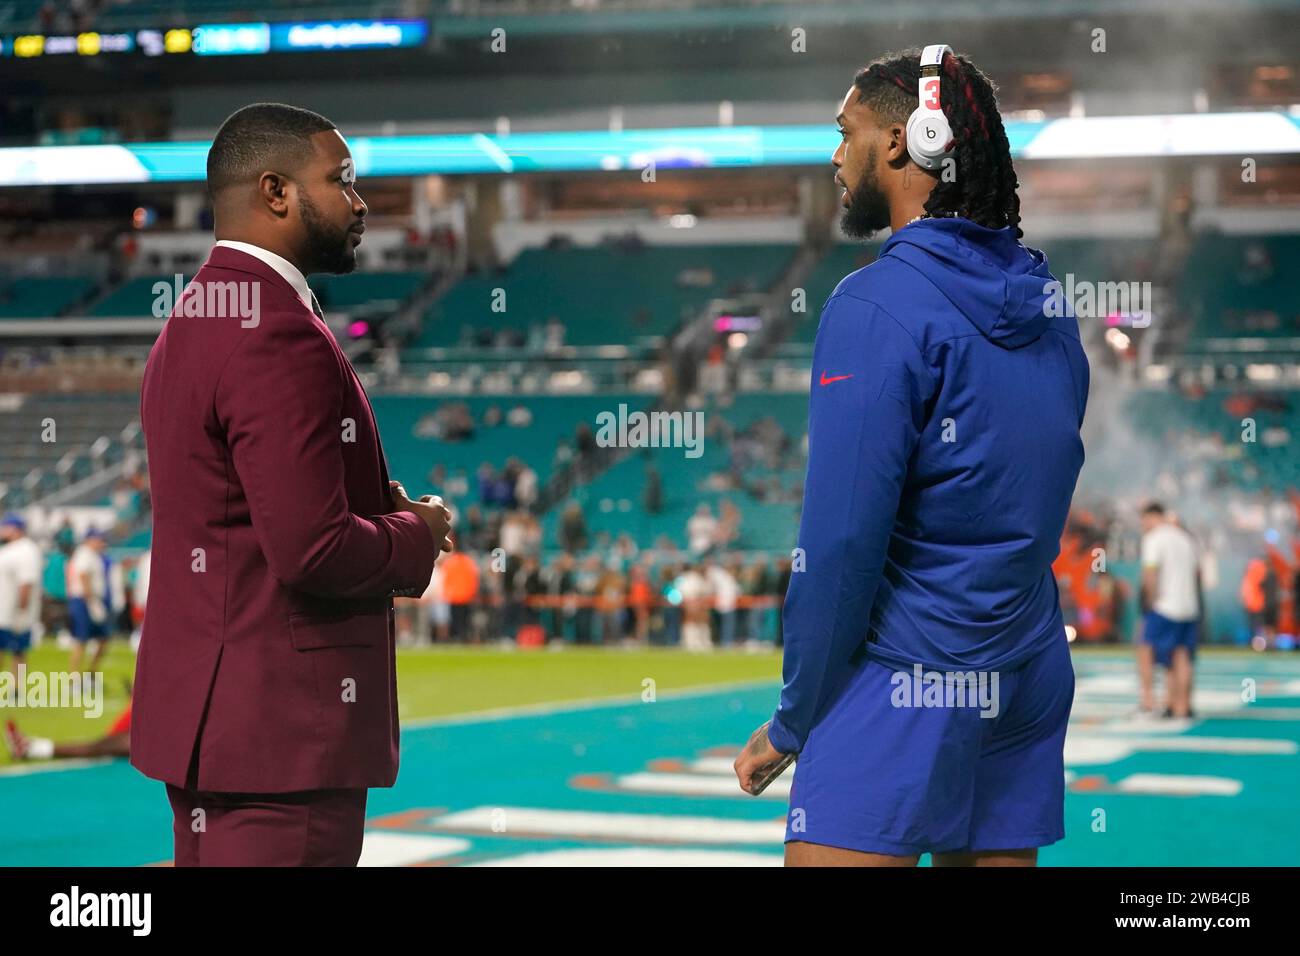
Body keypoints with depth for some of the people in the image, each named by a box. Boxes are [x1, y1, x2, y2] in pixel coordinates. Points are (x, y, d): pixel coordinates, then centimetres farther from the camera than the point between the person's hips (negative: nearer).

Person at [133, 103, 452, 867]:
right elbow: (312, 551, -24)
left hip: (203, 711, 10)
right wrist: (416, 534, -6)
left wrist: (378, 501, 8)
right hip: (281, 728, -10)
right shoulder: (281, 337, -19)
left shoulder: (190, 319, 14)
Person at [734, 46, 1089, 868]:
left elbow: (840, 543, -16)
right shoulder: (1044, 301, 10)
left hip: (906, 684, -8)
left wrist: (793, 721, -8)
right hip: (1030, 683, 8)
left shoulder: (878, 305, -13)